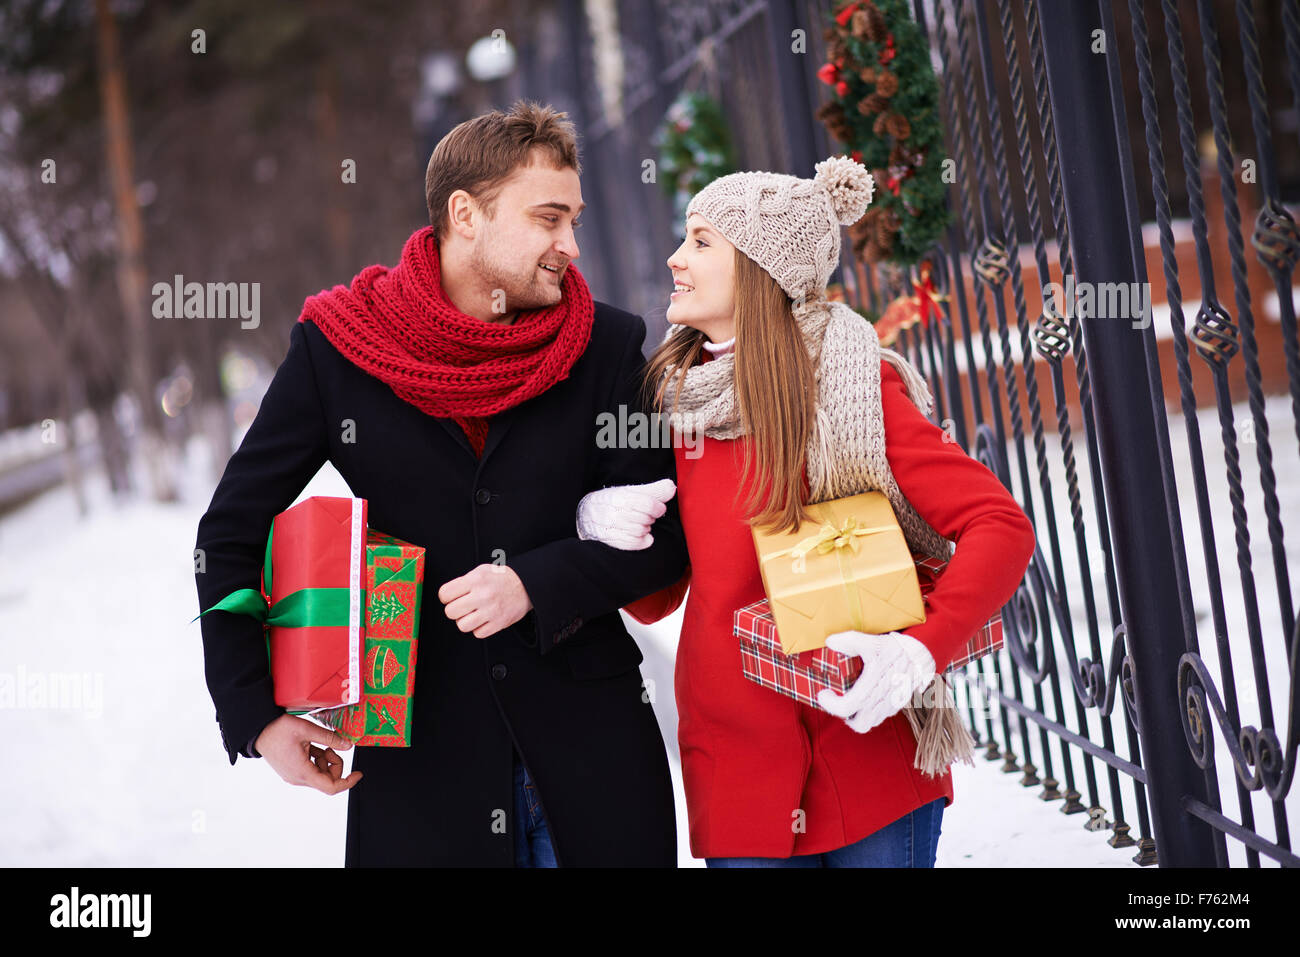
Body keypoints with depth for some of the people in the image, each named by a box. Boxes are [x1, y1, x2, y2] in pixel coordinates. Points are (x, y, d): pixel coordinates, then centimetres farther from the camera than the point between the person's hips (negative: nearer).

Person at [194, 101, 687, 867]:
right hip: (413, 739, -1)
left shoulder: (607, 344, -1)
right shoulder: (334, 348, -3)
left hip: (589, 729, 1)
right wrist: (257, 713, -5)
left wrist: (536, 583, -15)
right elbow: (231, 535, 3)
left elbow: (665, 530, 1)